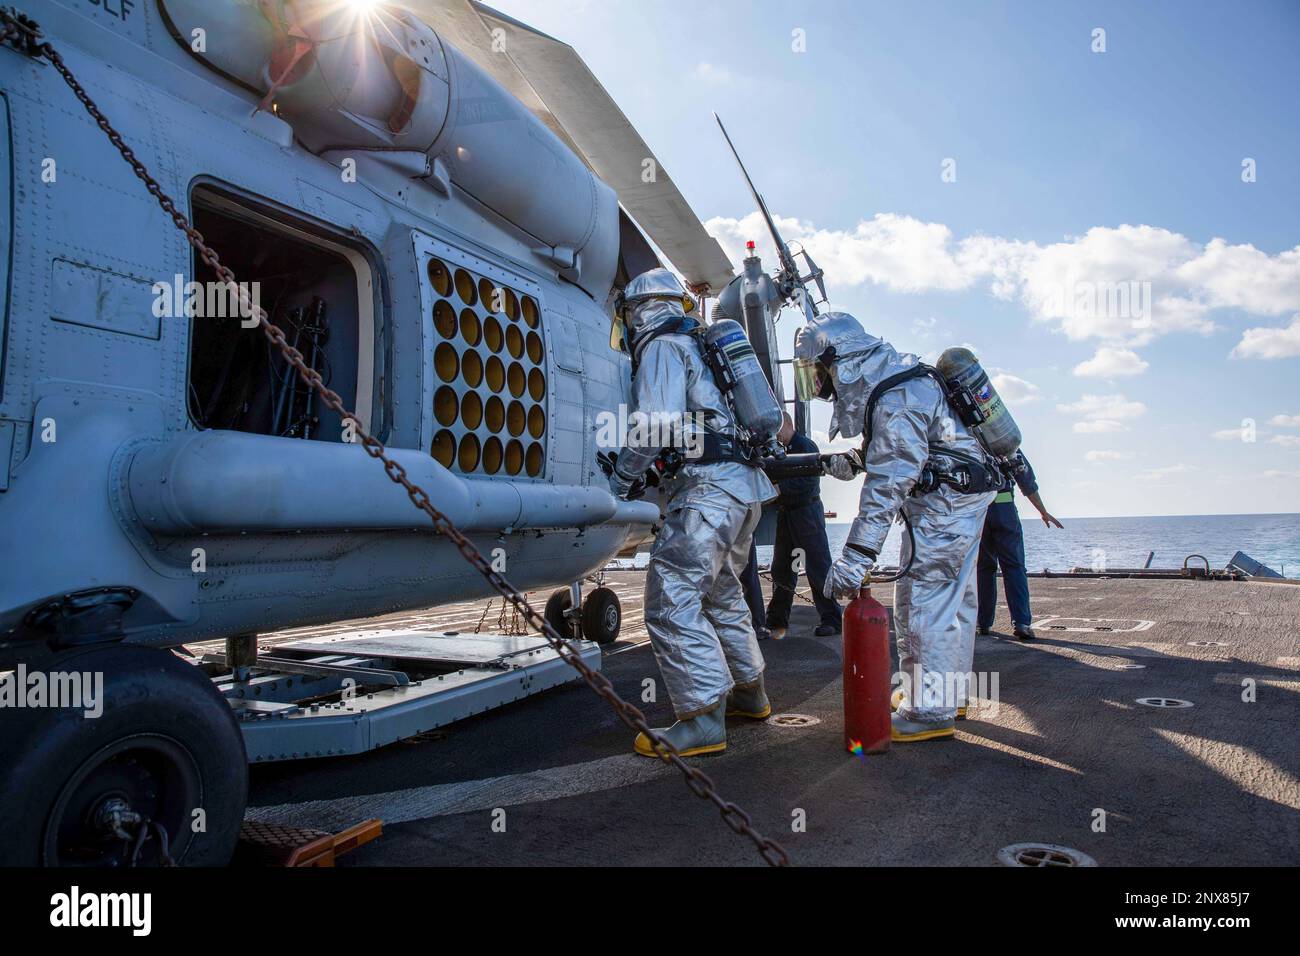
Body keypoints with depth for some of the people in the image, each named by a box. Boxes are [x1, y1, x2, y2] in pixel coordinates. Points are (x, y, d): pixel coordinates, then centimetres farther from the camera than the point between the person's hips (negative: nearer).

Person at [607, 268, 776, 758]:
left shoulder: (662, 347, -2)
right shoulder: (703, 348, 26)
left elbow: (653, 425, -17)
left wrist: (620, 479, -5)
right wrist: (646, 475, 25)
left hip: (708, 487, -10)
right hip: (745, 482, 10)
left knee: (672, 601, -10)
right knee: (720, 592, 22)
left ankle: (704, 720, -10)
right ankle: (749, 691, 33)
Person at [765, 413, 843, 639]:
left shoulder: (805, 445, -8)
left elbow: (809, 481, -20)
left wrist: (779, 488, -27)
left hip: (807, 511, -7)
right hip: (784, 513, 7)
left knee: (818, 567, -3)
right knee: (781, 569, 9)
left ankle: (832, 619, 4)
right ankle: (777, 620, 17)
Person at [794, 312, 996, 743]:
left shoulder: (896, 402, -26)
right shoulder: (892, 379, 5)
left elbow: (887, 486, -32)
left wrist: (855, 558, -35)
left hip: (946, 503, -10)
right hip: (958, 498, 10)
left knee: (924, 604, -9)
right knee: (953, 600, 16)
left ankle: (930, 712, -2)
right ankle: (949, 695, 29)